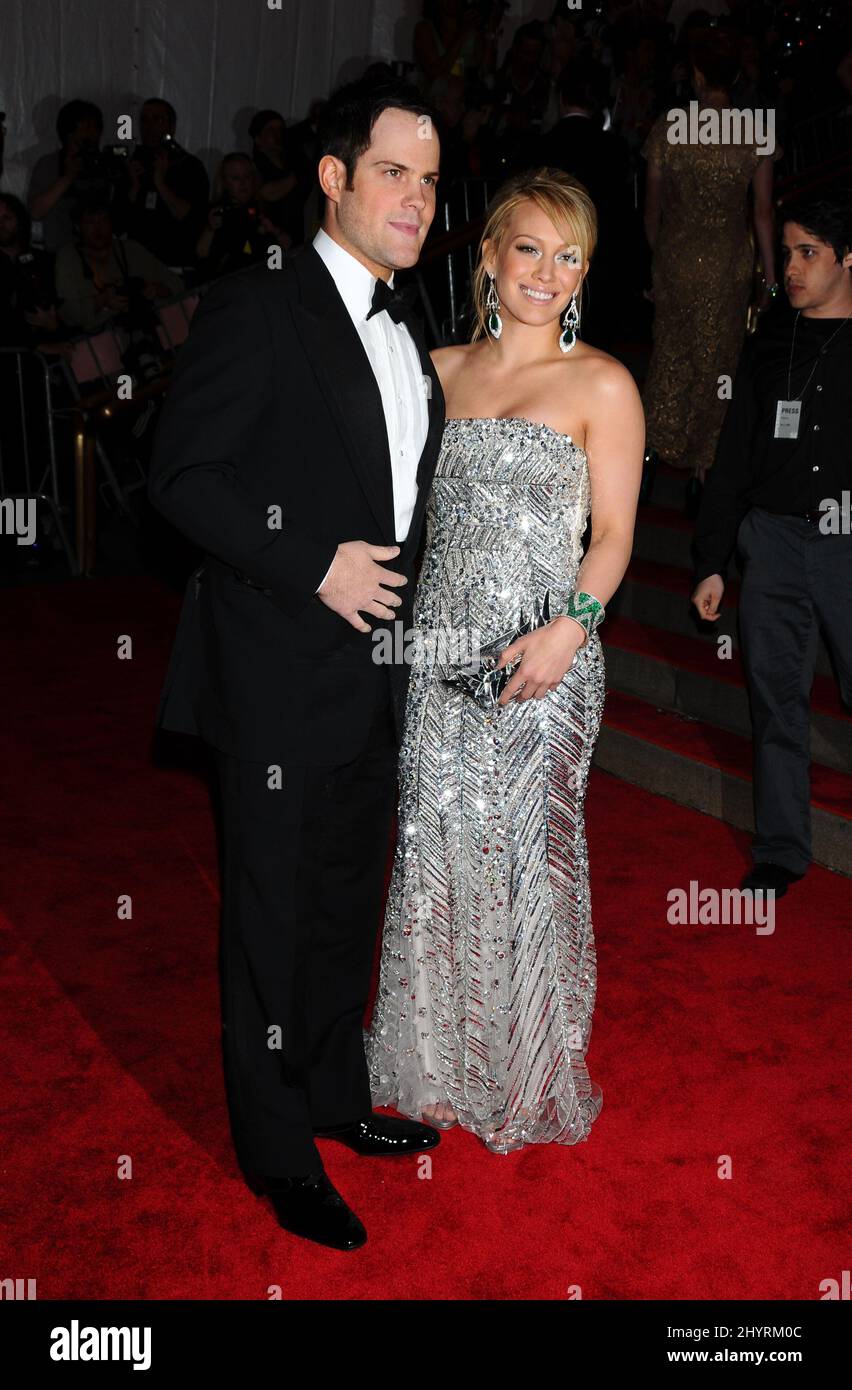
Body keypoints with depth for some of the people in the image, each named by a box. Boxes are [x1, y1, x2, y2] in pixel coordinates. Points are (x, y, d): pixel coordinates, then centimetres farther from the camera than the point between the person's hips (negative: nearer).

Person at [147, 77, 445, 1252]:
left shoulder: (407, 330, 13)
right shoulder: (257, 311, -11)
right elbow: (181, 476, -15)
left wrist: (395, 584, 9)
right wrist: (314, 569, -20)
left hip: (379, 678, 8)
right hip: (282, 680, -8)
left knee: (350, 904, 20)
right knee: (275, 920, 6)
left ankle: (337, 1095, 39)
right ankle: (280, 1154, 24)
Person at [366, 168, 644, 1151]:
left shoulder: (601, 385, -2)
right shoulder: (440, 369, 10)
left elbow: (613, 532, -4)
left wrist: (569, 628, -19)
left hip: (542, 659, -4)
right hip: (438, 650, 4)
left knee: (528, 851, 3)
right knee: (435, 848, 9)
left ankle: (530, 1080, 25)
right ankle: (439, 1063, 30)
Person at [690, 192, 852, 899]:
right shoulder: (768, 345, 11)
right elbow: (733, 461, 12)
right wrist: (712, 562, 9)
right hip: (774, 541, 3)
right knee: (777, 699, 8)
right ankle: (781, 852, 19)